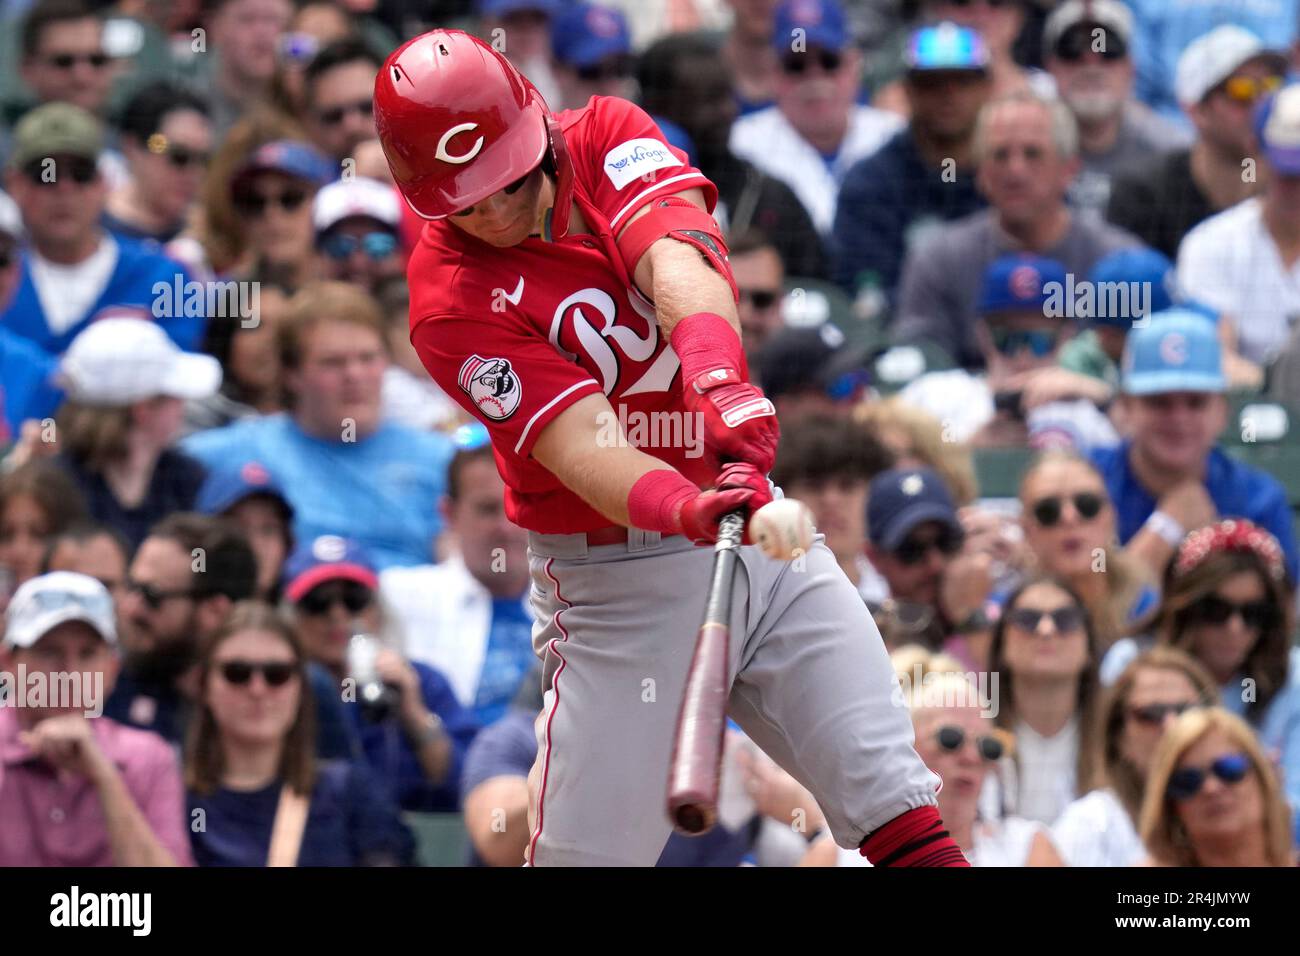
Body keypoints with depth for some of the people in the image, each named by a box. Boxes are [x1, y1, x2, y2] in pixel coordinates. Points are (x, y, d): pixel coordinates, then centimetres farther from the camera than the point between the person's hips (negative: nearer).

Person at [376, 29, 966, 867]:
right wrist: (685, 510, -46)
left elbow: (677, 263, -22)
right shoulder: (452, 303, -14)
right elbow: (579, 445, -26)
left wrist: (720, 376, -43)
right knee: (587, 852, -5)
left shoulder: (608, 139, -3)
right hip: (619, 583, -4)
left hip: (753, 511, 4)